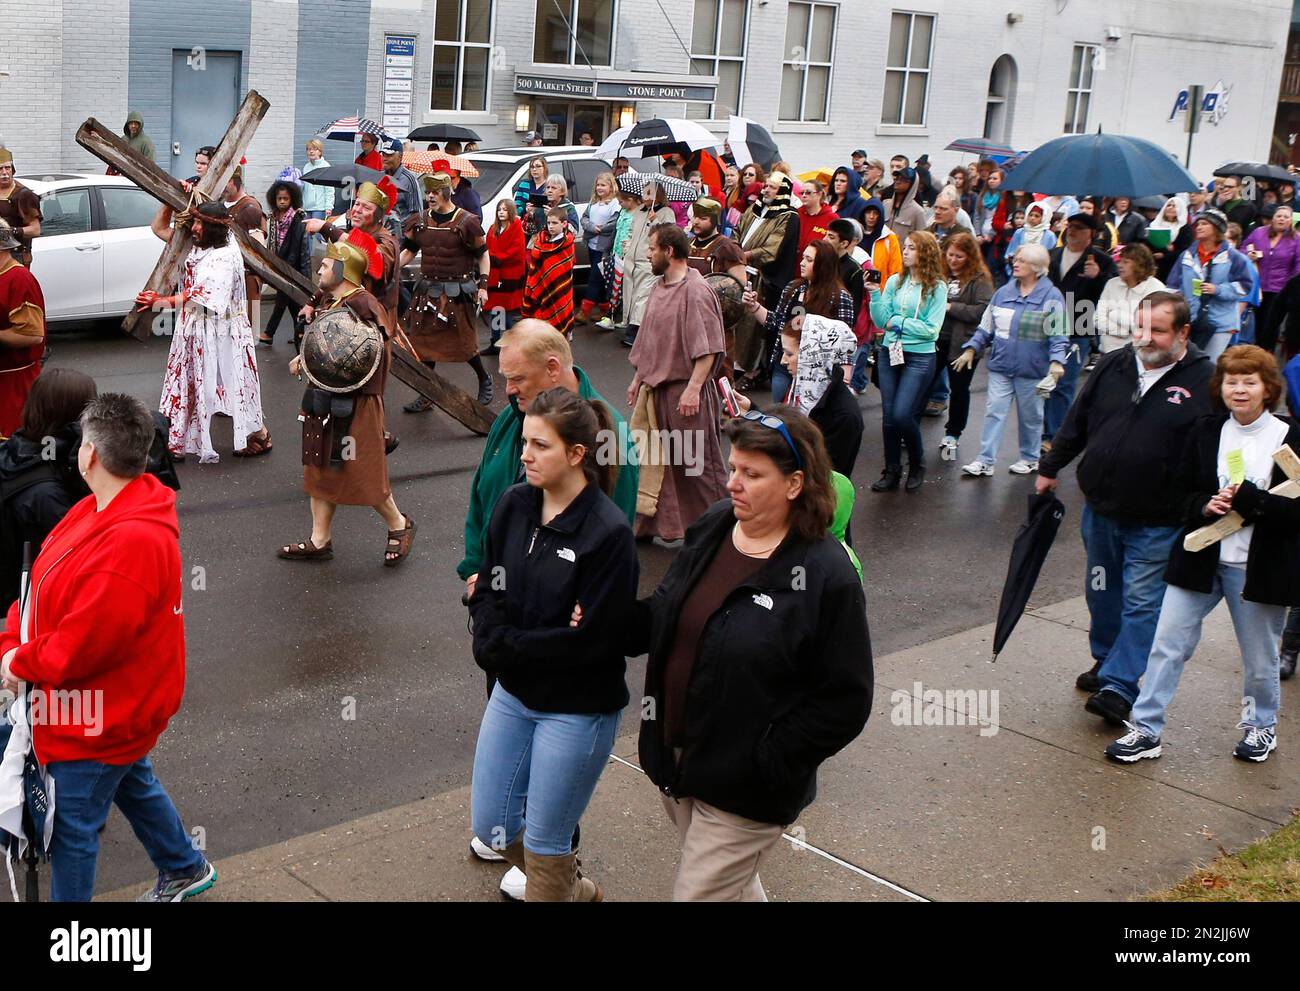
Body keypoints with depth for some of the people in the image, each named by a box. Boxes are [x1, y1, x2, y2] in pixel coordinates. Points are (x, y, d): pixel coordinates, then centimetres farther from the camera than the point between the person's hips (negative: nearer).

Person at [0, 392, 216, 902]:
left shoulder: (132, 544, -34)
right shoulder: (97, 511, -1)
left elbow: (85, 642, -30)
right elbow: (43, 586, 4)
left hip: (100, 721, -10)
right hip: (114, 707, 10)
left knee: (72, 827, 6)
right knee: (134, 784, 29)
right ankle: (184, 868, 50)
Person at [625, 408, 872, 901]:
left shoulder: (826, 577, -19)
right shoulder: (711, 528, -1)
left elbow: (845, 700, -16)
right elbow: (664, 617, 11)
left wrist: (769, 762, -19)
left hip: (743, 787, -6)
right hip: (677, 758, 7)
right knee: (733, 884, 26)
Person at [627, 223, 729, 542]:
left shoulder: (695, 291, -17)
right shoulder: (658, 287, 11)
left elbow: (708, 348, -21)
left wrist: (693, 388, -24)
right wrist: (638, 378, 20)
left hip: (685, 388, -9)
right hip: (655, 387, 9)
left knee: (696, 462, 1)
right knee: (651, 458, 15)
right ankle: (648, 523, 28)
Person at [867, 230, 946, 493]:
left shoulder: (936, 288, -7)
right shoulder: (895, 281, 3)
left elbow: (931, 329, -12)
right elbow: (881, 321, 0)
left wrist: (898, 322, -10)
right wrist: (875, 294, -12)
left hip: (919, 358, -4)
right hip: (889, 353, 4)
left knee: (902, 414, -10)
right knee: (888, 416, 7)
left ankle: (917, 463, 15)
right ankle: (892, 471, 20)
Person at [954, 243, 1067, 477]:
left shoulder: (1051, 297, -6)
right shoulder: (1004, 293, 6)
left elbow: (1058, 334, -11)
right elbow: (986, 326, 13)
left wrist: (1057, 361, -23)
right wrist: (971, 349, 7)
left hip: (1031, 370, -3)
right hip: (1000, 366, 3)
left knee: (1030, 416, 10)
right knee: (994, 413, -1)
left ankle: (1030, 459, 26)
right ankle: (985, 461, 0)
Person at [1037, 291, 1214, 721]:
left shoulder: (1206, 381, -11)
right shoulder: (1112, 366, 3)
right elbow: (1077, 422, 13)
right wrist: (1049, 469, 18)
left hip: (1157, 523, -5)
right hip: (1100, 508, 5)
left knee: (1141, 601, -2)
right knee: (1103, 594, 18)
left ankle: (1118, 685, 0)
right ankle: (1106, 661, 35)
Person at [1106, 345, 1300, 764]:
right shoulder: (1205, 432, 2)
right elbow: (1182, 492, 6)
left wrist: (1247, 499, -25)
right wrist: (1205, 506, -15)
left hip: (1258, 568, -2)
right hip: (1200, 560, 3)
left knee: (1259, 659, 13)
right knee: (1167, 644, 2)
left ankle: (1262, 726, 38)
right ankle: (1146, 730, 12)